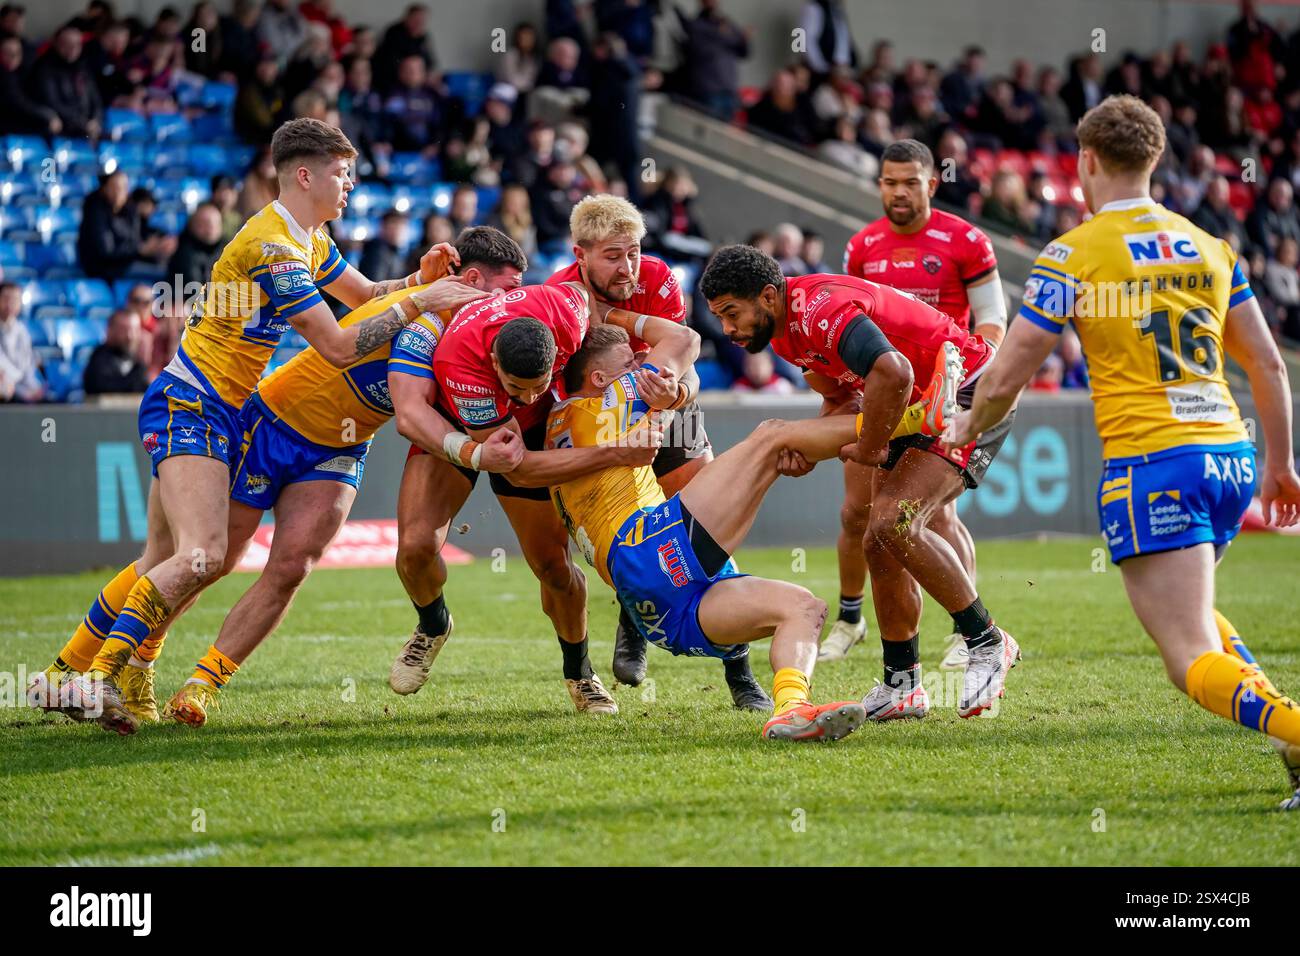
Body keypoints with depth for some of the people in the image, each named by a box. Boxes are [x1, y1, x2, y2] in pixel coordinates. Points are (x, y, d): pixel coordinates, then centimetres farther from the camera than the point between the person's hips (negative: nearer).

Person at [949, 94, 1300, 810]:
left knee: (1194, 663, -8)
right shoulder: (1209, 247, 13)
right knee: (1187, 611, 30)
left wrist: (969, 427, 20)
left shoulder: (1072, 254, -3)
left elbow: (1005, 380, -1)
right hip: (1231, 455, 6)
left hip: (1149, 465, -6)